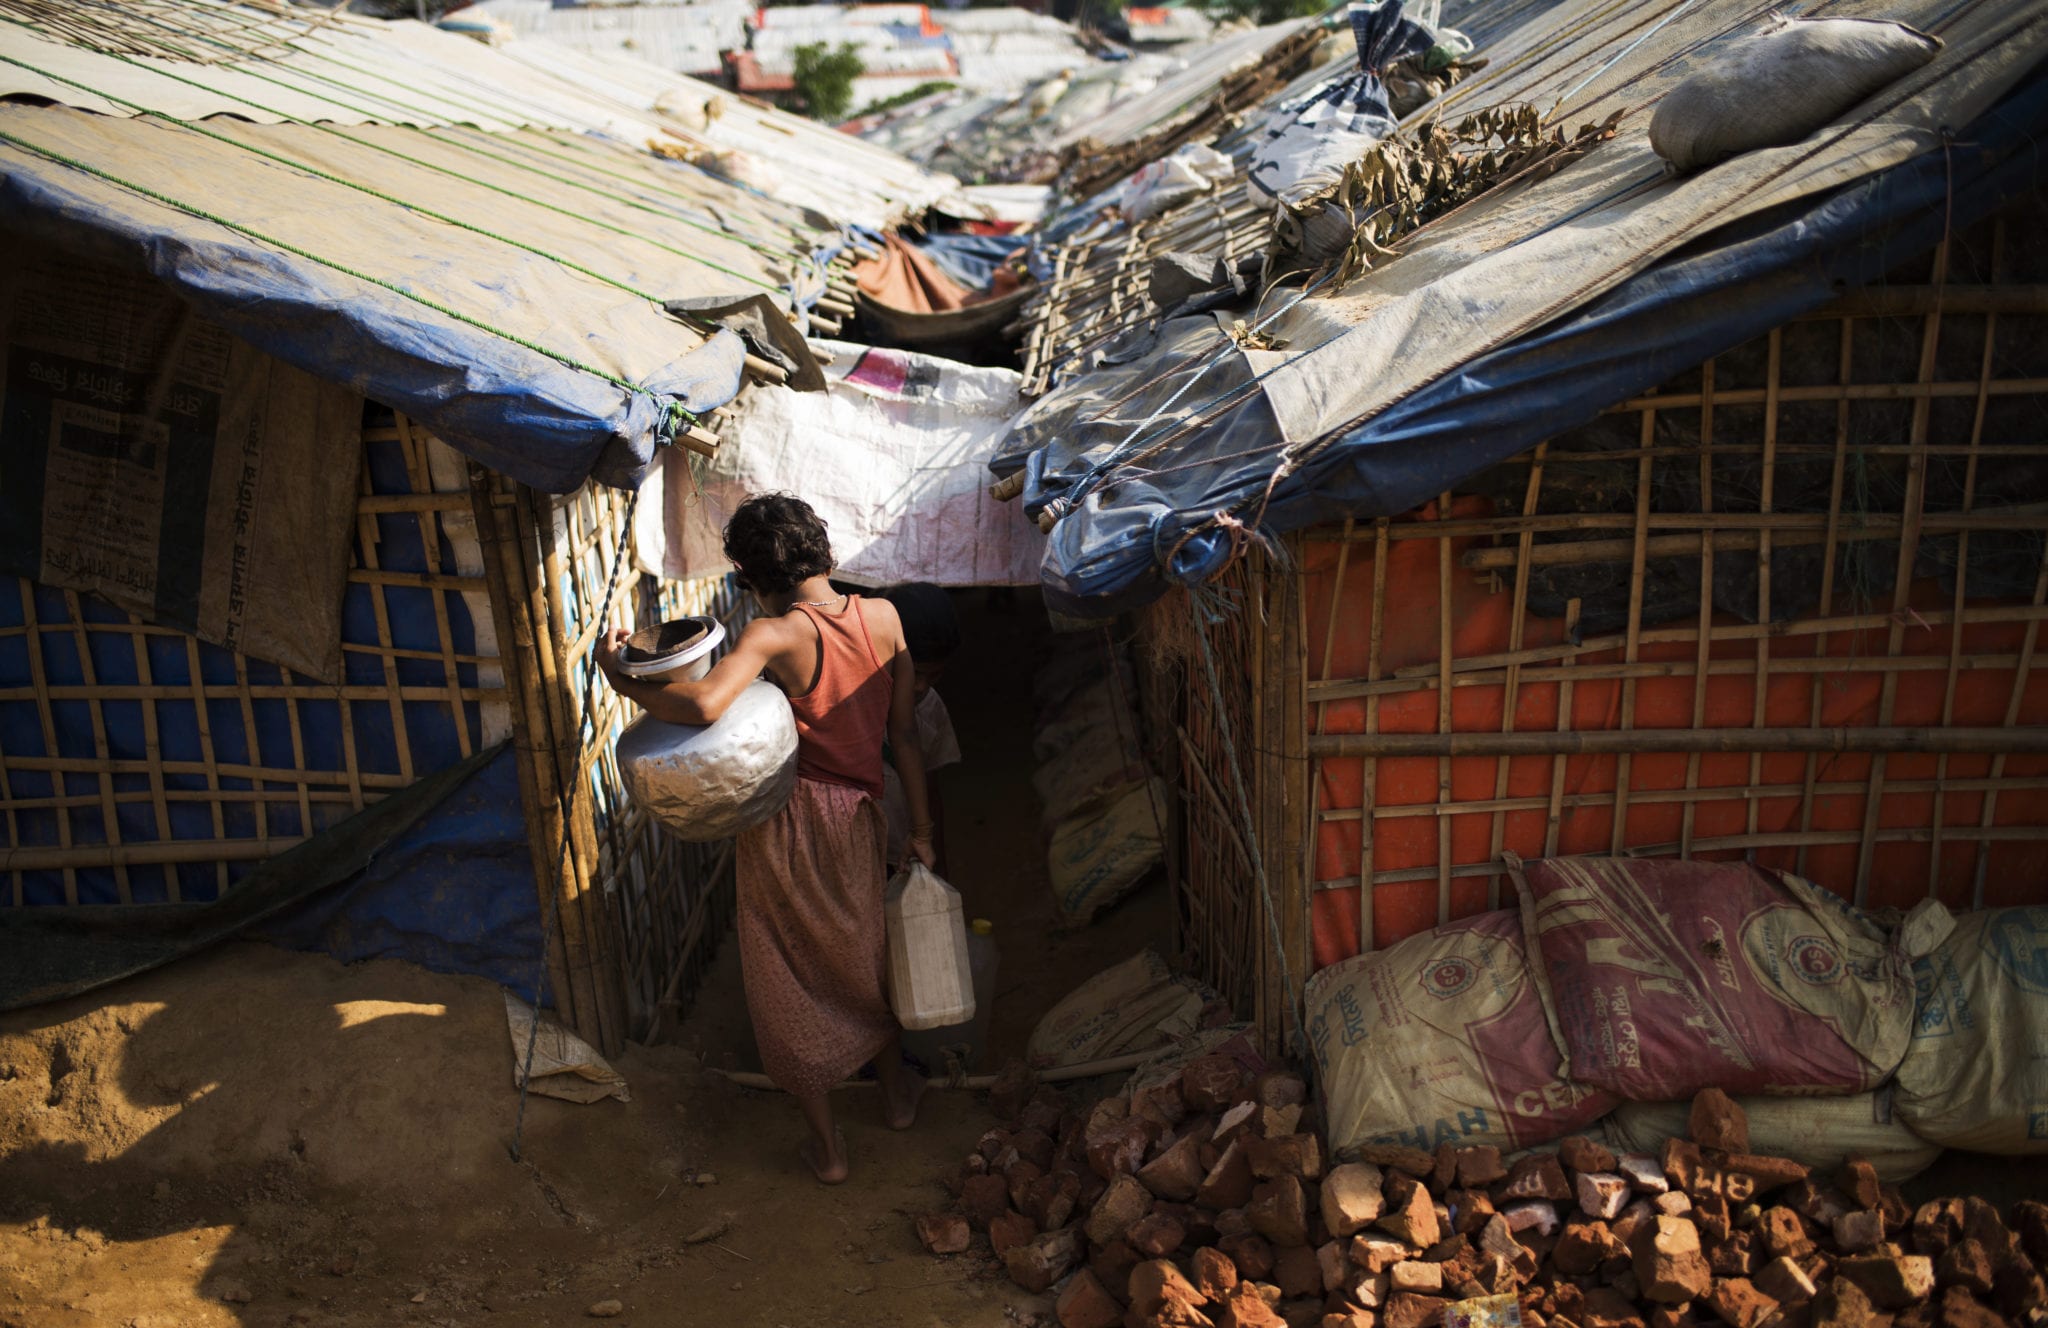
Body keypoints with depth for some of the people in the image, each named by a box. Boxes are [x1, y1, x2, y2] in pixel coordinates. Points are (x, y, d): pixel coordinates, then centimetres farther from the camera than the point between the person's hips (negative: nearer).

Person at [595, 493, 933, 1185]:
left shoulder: (776, 635, -17)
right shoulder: (883, 617, -3)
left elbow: (703, 705, -35)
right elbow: (904, 732, 2)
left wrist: (623, 681, -17)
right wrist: (920, 826, 11)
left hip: (785, 822, -4)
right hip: (855, 817, 5)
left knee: (792, 981, 14)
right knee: (865, 956, 29)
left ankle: (826, 1144, 26)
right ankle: (896, 1091, 48)